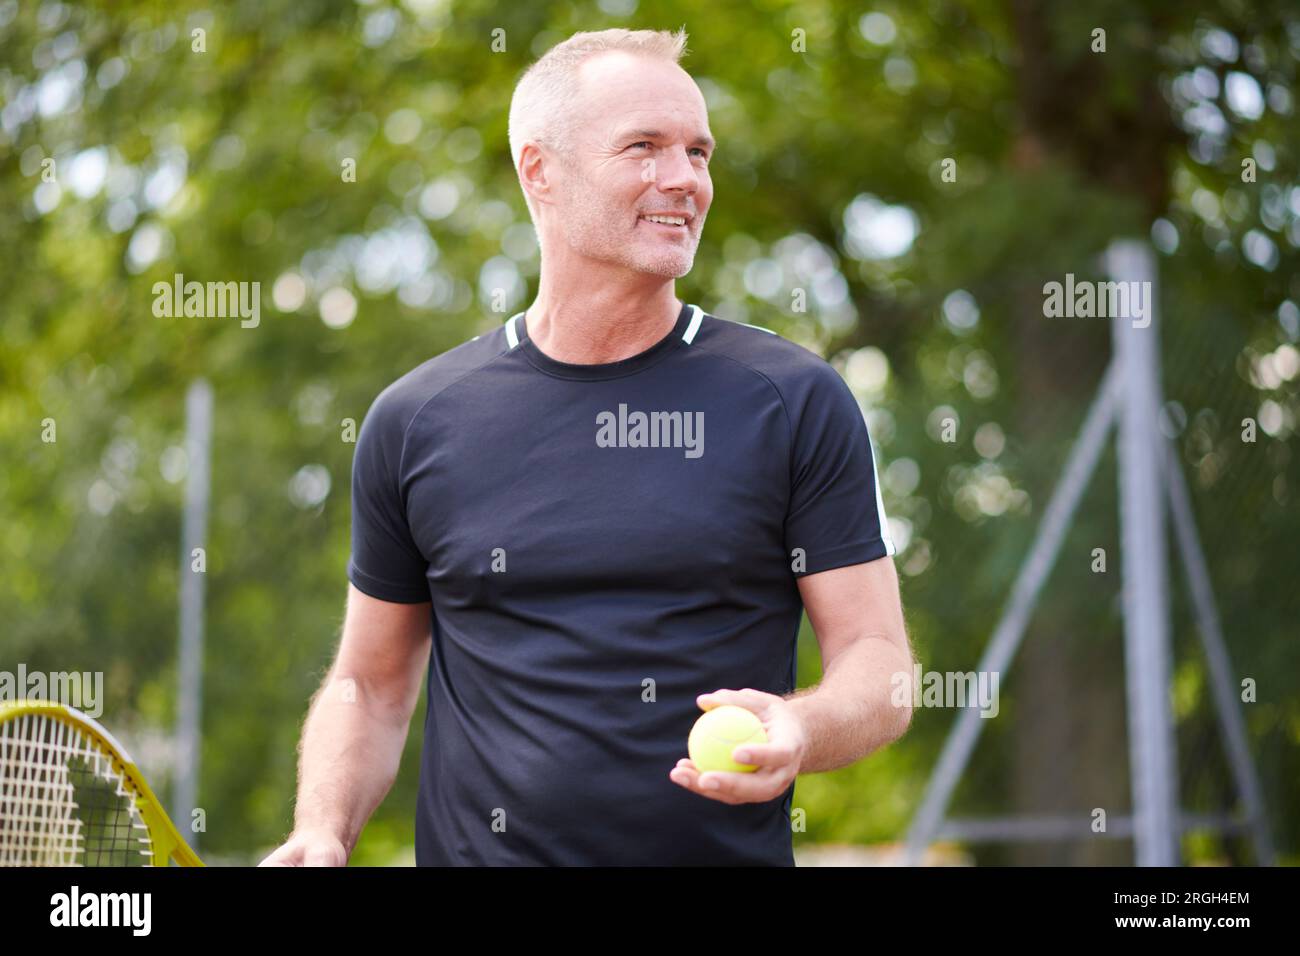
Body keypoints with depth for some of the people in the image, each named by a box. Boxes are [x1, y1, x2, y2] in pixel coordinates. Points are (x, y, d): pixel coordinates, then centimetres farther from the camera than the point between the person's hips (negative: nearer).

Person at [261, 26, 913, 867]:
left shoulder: (798, 402, -3)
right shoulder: (414, 420, 2)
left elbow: (879, 662, -3)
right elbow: (371, 684, 9)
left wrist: (801, 732, -23)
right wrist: (321, 836, -7)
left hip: (729, 849, -1)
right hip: (474, 847, 1)